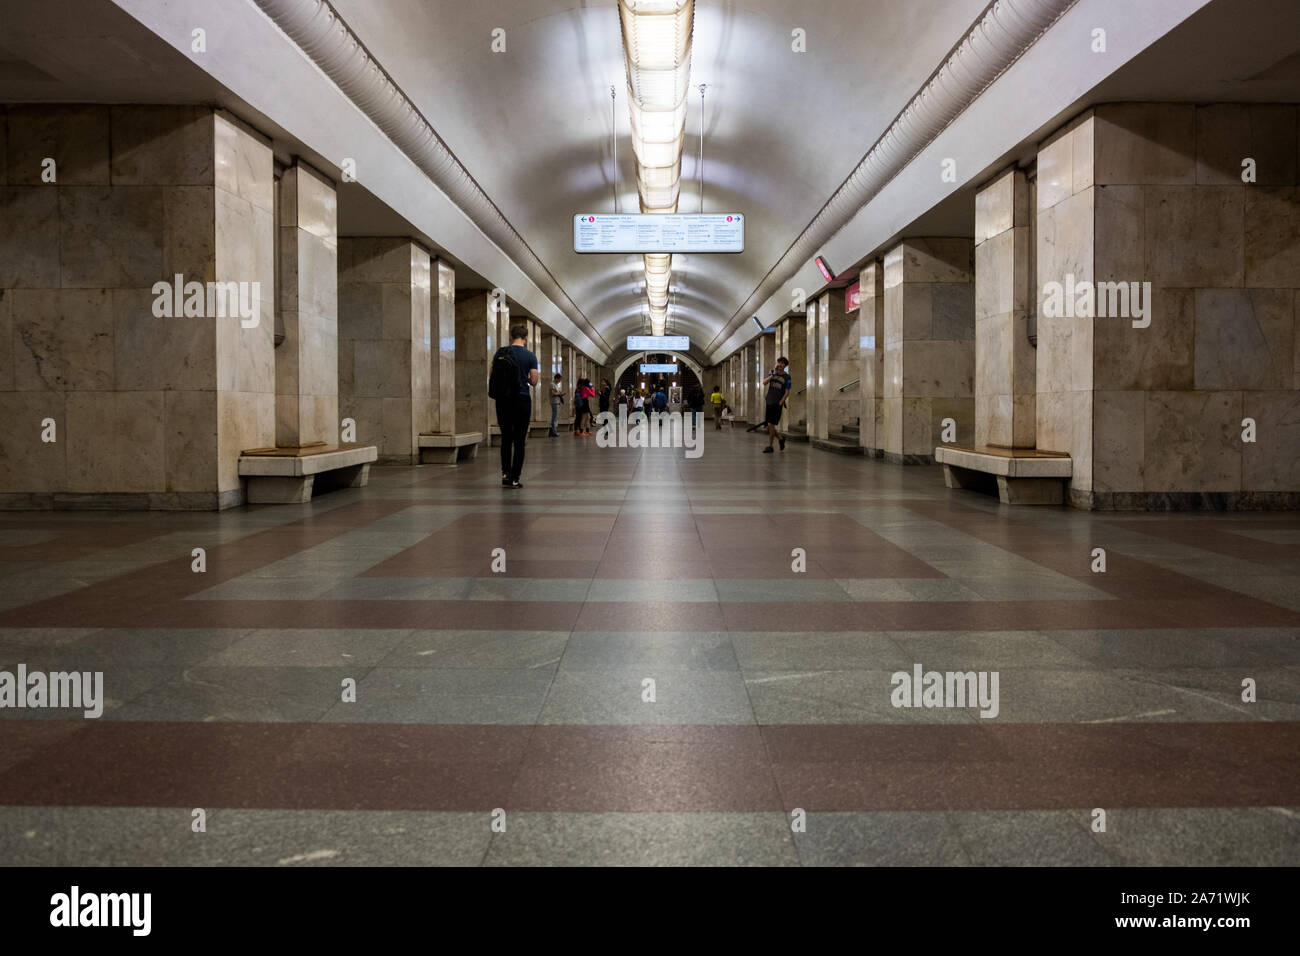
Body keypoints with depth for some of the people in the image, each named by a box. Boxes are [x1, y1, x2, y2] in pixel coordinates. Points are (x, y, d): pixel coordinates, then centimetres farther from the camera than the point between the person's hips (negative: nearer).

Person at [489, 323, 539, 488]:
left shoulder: (499, 353, 3)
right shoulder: (529, 356, -5)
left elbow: (492, 376, 5)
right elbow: (534, 381, -4)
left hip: (502, 400, 3)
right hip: (521, 400, -3)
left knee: (506, 438, 16)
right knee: (519, 440, 3)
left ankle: (505, 472, 6)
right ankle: (514, 478, 2)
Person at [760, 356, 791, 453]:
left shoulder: (787, 377, -1)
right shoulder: (772, 372, 9)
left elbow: (787, 393, -3)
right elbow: (764, 382, -6)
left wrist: (780, 403, -11)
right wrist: (773, 375, -15)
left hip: (778, 404, -5)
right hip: (769, 403, 5)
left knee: (770, 425, -9)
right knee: (768, 427, 7)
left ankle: (770, 446, 0)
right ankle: (780, 438, 30)